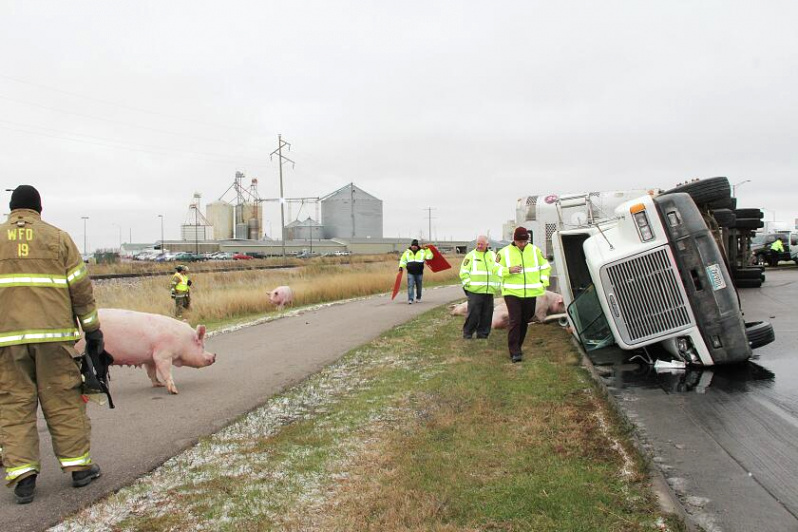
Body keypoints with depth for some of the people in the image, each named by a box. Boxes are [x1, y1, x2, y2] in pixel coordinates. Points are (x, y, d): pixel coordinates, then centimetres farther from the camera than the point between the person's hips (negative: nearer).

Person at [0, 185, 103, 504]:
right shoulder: (58, 238, 6)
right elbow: (81, 289, 4)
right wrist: (92, 329, 10)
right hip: (54, 334, -1)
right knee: (64, 402, 6)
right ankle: (79, 466, 13)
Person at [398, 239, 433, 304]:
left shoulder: (422, 252, 3)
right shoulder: (407, 252, 5)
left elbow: (429, 256, 0)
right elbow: (403, 260, 10)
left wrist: (427, 249, -10)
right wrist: (401, 266, -4)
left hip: (419, 273, 1)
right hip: (410, 273, -1)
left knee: (419, 286, 11)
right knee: (410, 285, -10)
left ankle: (418, 298, 27)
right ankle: (410, 299, -11)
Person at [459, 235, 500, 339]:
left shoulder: (493, 255, 14)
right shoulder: (471, 255, 1)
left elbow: (499, 271, 20)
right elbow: (463, 272, -1)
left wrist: (498, 285, 10)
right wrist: (468, 284, -10)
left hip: (489, 292, 4)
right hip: (474, 291, -4)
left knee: (487, 315, 6)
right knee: (473, 314, -6)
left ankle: (482, 334, 17)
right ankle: (467, 334, 8)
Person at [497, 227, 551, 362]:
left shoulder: (535, 250, 5)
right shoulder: (504, 252, -2)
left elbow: (545, 266, 15)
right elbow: (496, 269, -1)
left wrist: (544, 282, 4)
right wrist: (509, 270, -19)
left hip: (531, 293, 4)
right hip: (512, 292, -4)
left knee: (525, 321, 13)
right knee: (515, 321, -12)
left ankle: (517, 346, 28)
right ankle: (514, 352, -10)